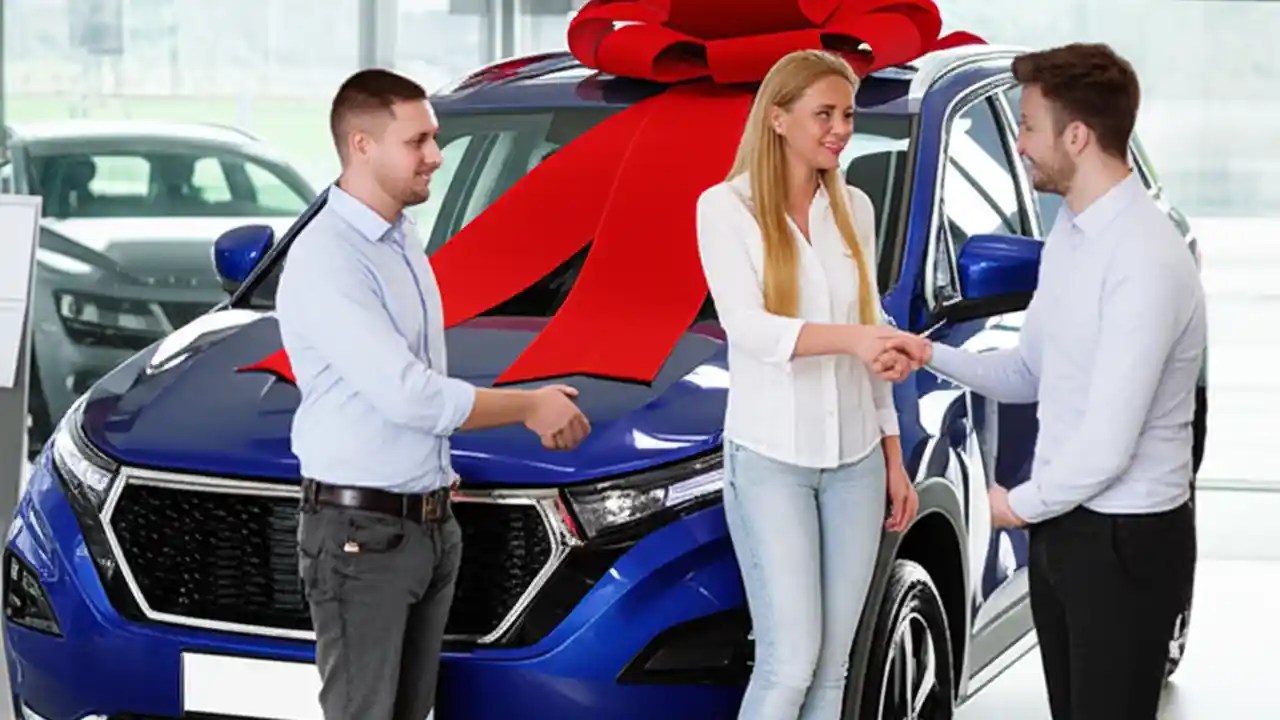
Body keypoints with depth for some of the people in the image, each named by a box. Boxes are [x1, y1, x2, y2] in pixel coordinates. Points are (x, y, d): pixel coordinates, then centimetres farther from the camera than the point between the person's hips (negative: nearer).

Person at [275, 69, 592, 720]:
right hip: (360, 532, -9)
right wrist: (531, 406, -13)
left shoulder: (402, 239, 11)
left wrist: (529, 408, 12)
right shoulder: (326, 261, -19)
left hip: (431, 522, 9)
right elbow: (410, 396, -24)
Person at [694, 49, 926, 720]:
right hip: (771, 457, -5)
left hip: (855, 458, 5)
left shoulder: (855, 208, 9)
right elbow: (745, 326, -21)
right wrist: (852, 337, -37)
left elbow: (870, 337, 14)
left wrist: (893, 456, 13)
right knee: (790, 662, -9)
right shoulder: (726, 206, -8)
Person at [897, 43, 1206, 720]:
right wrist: (933, 355, 1)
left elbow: (1107, 445, -25)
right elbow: (1029, 373, 14)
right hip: (1063, 522, 9)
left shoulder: (1145, 261, -25)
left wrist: (1021, 504, -10)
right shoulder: (1069, 230, 6)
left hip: (1124, 539, -9)